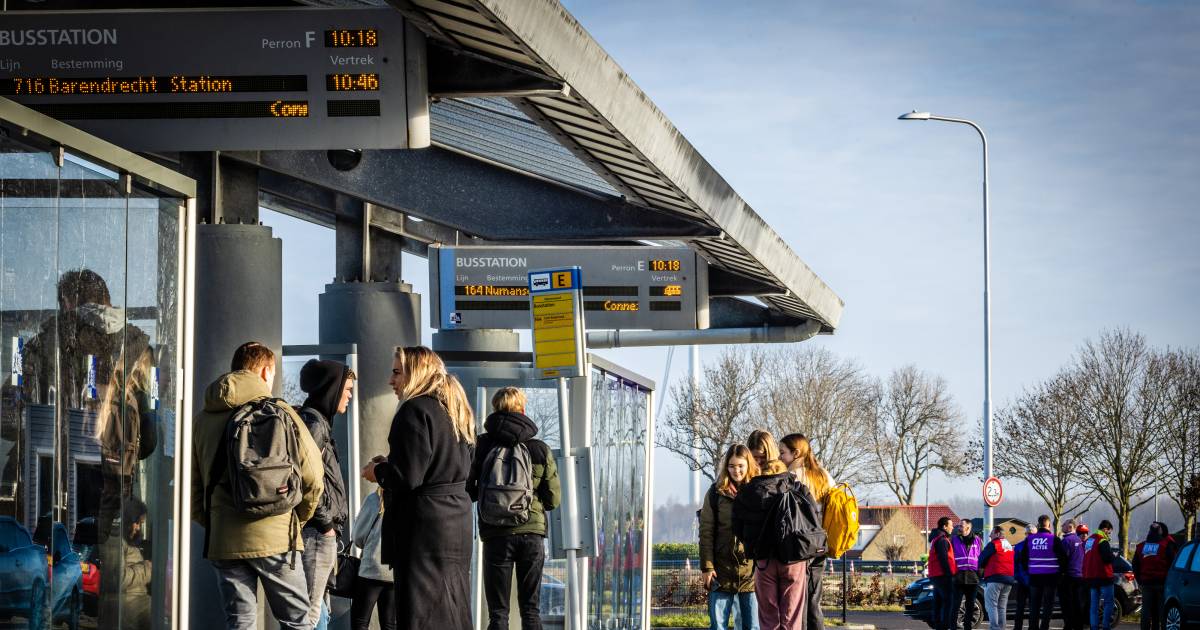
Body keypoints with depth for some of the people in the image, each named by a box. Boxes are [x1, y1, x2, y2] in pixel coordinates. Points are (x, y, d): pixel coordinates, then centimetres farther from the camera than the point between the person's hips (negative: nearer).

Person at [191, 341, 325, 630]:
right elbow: (312, 477, -4)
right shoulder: (279, 412, -2)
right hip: (276, 539, -3)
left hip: (222, 542, 3)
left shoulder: (203, 419, 9)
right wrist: (297, 519, 13)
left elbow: (191, 485, 9)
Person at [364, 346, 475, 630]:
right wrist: (391, 465, 19)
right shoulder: (455, 411, 15)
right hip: (456, 520, 9)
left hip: (424, 524, -9)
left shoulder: (415, 410, -12)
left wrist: (378, 472, 1)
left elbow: (408, 477, -19)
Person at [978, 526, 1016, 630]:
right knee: (1002, 607, 11)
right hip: (1009, 578, 8)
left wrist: (981, 566, 17)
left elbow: (981, 559, -2)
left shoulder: (993, 544, -4)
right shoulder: (1009, 546, 20)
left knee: (991, 605, -8)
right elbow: (1014, 562, 24)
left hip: (995, 578, -8)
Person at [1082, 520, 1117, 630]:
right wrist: (1114, 555, 0)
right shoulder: (1102, 541, -13)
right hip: (1103, 576, -8)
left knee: (1094, 603, 9)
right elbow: (1108, 558, -20)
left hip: (1090, 576, 8)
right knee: (1108, 603, -2)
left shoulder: (1089, 540, 13)